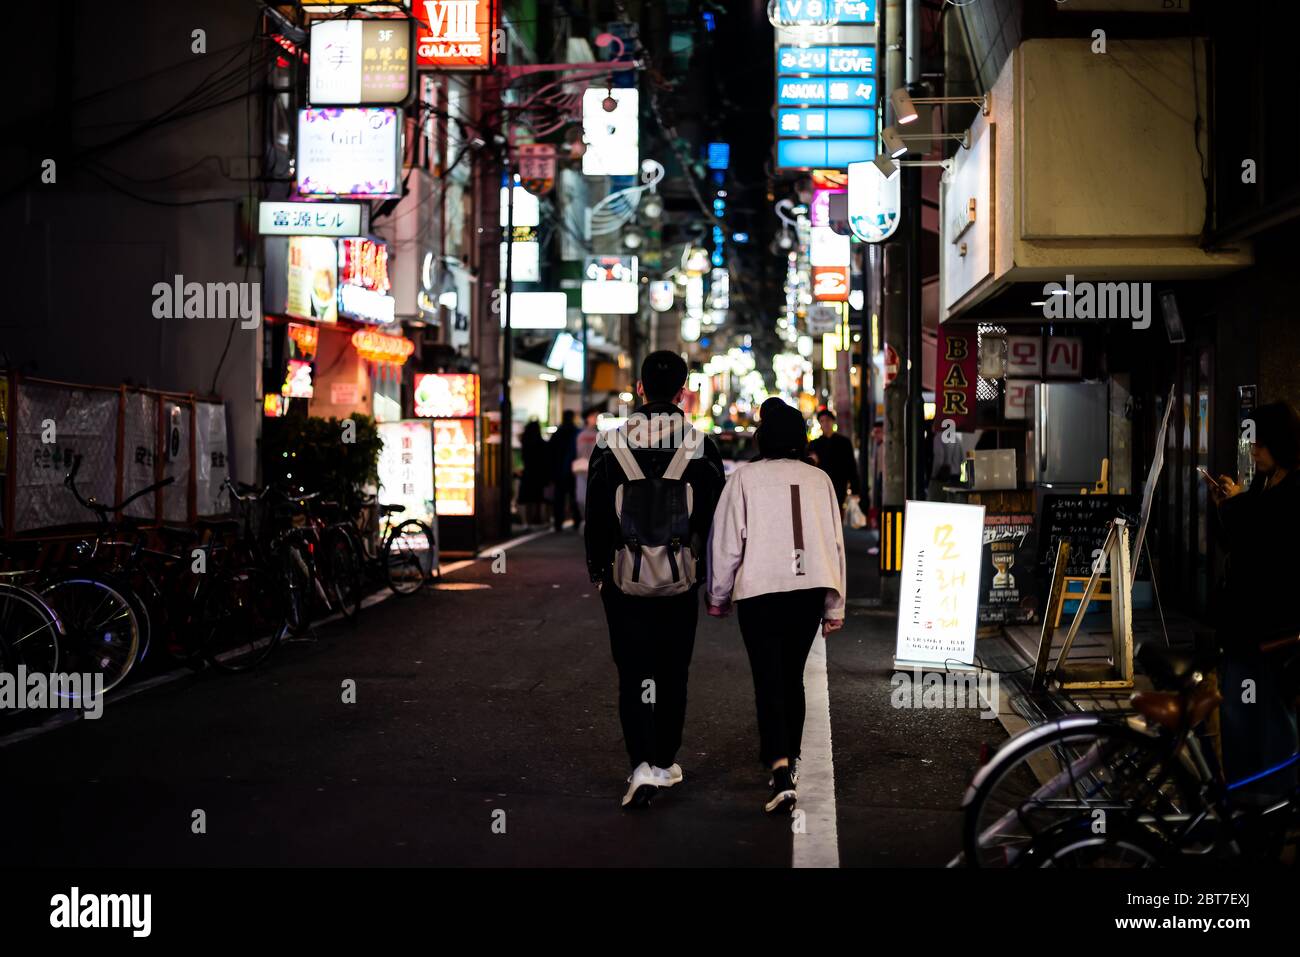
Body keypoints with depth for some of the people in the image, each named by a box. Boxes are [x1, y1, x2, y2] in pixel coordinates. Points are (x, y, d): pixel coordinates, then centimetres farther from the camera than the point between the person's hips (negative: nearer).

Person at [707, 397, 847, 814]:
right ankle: (788, 758, 28)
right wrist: (835, 605, 17)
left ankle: (781, 770, -20)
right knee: (792, 676, 18)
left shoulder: (746, 477, -3)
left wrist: (718, 596, 10)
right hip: (810, 589, 4)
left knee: (769, 681, -6)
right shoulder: (819, 479, 8)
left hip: (761, 591, -4)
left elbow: (727, 541, -3)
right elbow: (835, 543, 10)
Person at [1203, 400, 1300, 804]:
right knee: (1236, 706, 15)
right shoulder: (1260, 486, 11)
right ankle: (1241, 784, 27)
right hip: (1243, 612, 9)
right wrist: (1224, 506, 5)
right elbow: (1236, 544, 16)